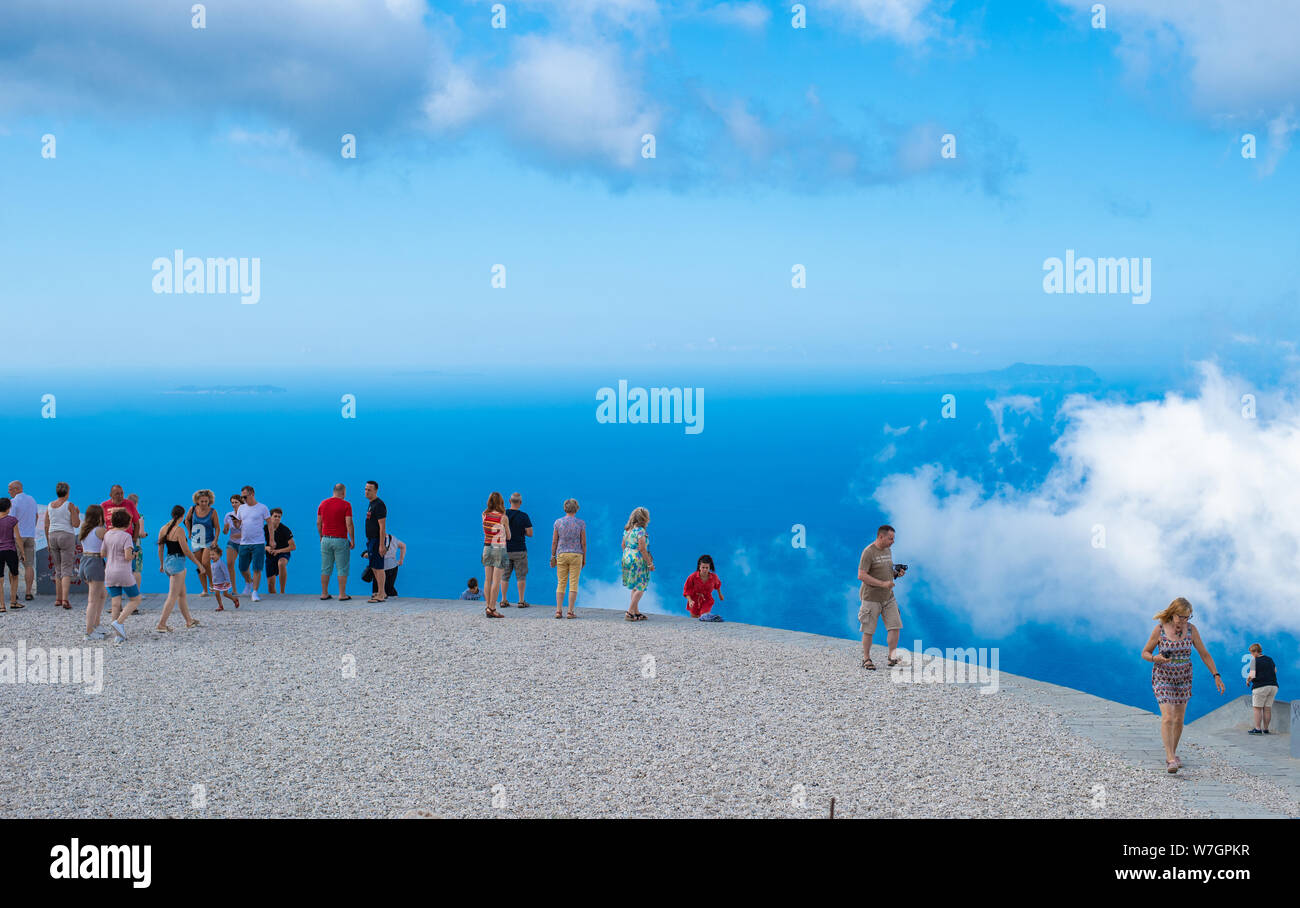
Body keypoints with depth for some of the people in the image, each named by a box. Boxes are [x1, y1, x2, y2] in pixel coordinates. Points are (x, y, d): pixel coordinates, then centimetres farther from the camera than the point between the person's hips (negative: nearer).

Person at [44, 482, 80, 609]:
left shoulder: (50, 506, 7)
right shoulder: (70, 505, -7)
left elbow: (46, 526, 7)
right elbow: (76, 524, -11)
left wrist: (48, 542, 16)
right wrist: (77, 513, 9)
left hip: (53, 537, 5)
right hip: (67, 537, -5)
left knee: (58, 570, 18)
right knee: (67, 571, -6)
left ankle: (58, 599, 18)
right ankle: (65, 600, -18)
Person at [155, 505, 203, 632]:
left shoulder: (163, 529, 6)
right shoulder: (179, 530, -17)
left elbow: (160, 549, 13)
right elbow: (186, 551, -16)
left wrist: (161, 564, 27)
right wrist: (199, 564, -8)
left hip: (168, 562, 8)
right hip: (178, 562, -8)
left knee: (182, 593, 20)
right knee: (173, 596, -4)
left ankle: (189, 620, 31)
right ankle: (161, 624, -7)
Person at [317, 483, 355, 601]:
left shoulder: (323, 504, 5)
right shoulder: (345, 504, -9)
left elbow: (318, 523, 8)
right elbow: (349, 524, -14)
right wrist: (352, 540, -7)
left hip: (326, 539, 5)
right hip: (340, 540, -5)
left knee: (326, 568, 10)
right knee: (342, 568, 2)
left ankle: (324, 593, 13)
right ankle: (342, 595, 2)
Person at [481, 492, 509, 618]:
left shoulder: (484, 515, 1)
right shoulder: (503, 518, -10)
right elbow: (508, 537, 0)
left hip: (487, 548, 5)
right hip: (499, 549, -5)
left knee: (488, 580, 8)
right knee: (496, 581, -3)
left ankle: (488, 607, 9)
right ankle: (492, 609, -5)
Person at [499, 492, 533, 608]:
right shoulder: (523, 516, -9)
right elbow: (530, 533, -10)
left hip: (505, 550, 2)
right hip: (519, 551, -2)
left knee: (505, 576, 9)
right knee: (521, 577, 4)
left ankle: (504, 600, 8)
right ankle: (521, 601, 3)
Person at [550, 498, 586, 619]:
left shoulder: (558, 522, -1)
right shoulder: (581, 523, -4)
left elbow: (554, 542, 0)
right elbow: (583, 543, -2)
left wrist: (553, 557, 7)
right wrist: (584, 558, 6)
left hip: (561, 555, 1)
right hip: (576, 555, -1)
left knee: (560, 584, 6)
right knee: (573, 584, 1)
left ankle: (558, 610, 1)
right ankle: (570, 612, -1)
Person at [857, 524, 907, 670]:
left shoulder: (888, 550, 10)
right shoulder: (868, 552, -15)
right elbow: (861, 575, -21)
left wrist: (896, 573, 0)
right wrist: (883, 584, -23)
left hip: (888, 597, 7)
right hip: (871, 598, -7)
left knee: (895, 626, 0)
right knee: (868, 630, 1)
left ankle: (892, 656, 10)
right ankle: (866, 659, 12)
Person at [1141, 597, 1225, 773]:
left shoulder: (1191, 629, -5)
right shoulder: (1160, 629, -12)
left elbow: (1204, 654, 3)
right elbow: (1145, 653, -3)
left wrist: (1216, 675, -3)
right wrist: (1155, 658, -25)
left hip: (1183, 679, 4)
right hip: (1163, 678, -4)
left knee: (1179, 719, 10)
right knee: (1167, 717, -15)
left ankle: (1172, 754, 28)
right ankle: (1170, 759, -20)